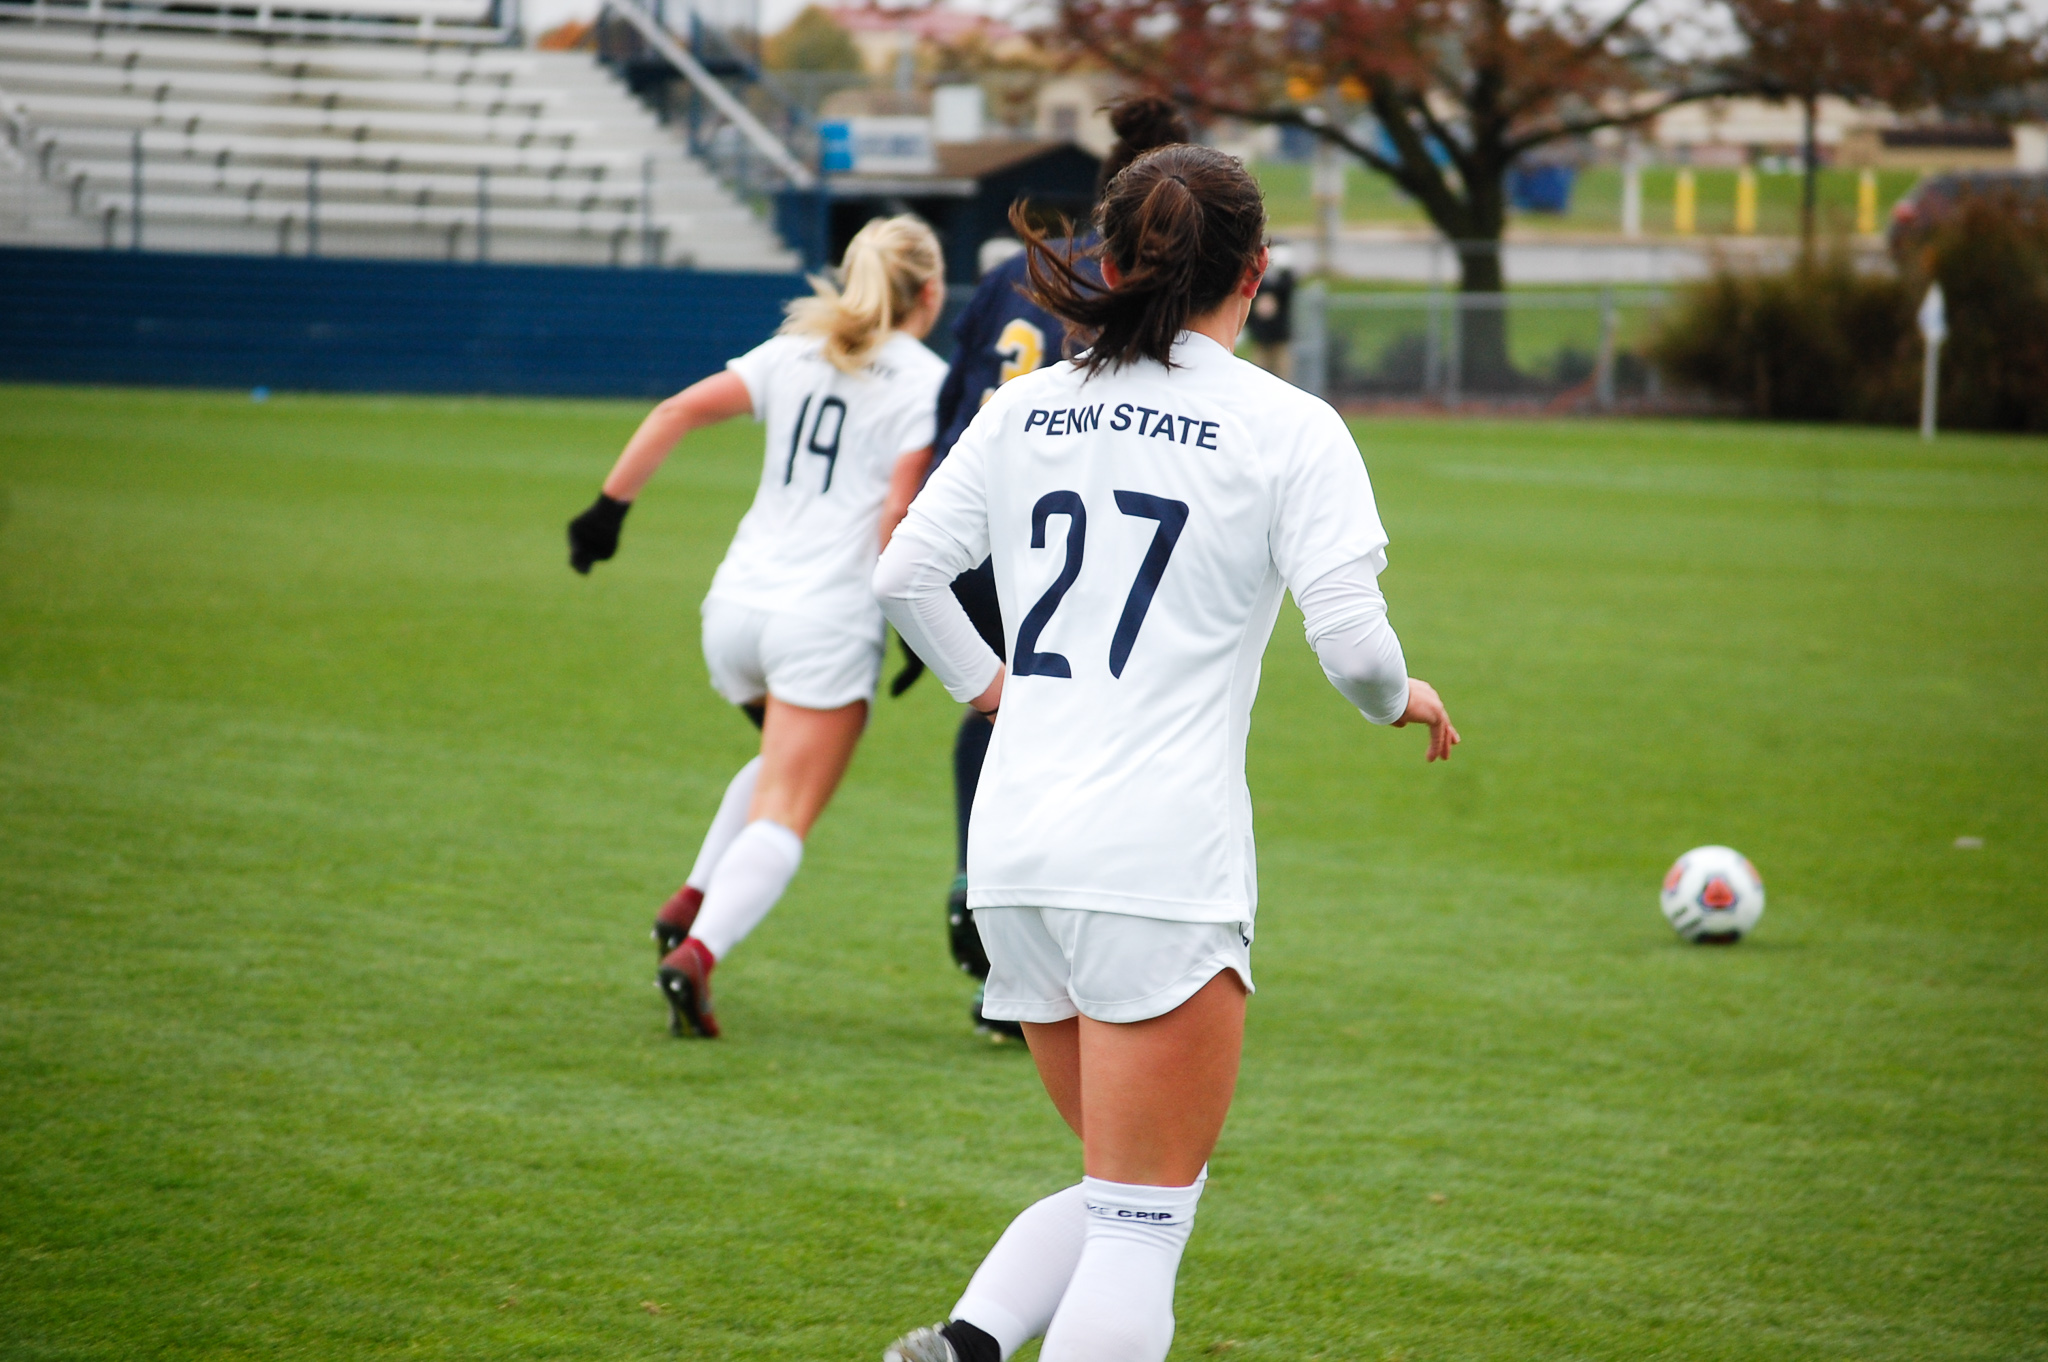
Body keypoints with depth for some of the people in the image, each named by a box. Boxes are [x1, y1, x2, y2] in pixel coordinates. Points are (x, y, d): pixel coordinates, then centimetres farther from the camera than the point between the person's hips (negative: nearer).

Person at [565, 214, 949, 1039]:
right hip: (828, 622, -6)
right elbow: (900, 515, -12)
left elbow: (679, 412, 4)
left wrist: (610, 506, 6)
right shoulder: (928, 382, -2)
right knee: (784, 816, -5)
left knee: (784, 763, 31)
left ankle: (691, 904, 17)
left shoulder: (794, 353, 13)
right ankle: (696, 955, -27)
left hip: (737, 605, 6)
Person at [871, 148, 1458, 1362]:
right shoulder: (1289, 429, -5)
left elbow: (905, 572, 12)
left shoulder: (1023, 410, 10)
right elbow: (1350, 639, -10)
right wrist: (1401, 700, 11)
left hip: (1012, 852, 6)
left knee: (1121, 1194, 19)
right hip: (1160, 862, -6)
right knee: (1142, 1224, 0)